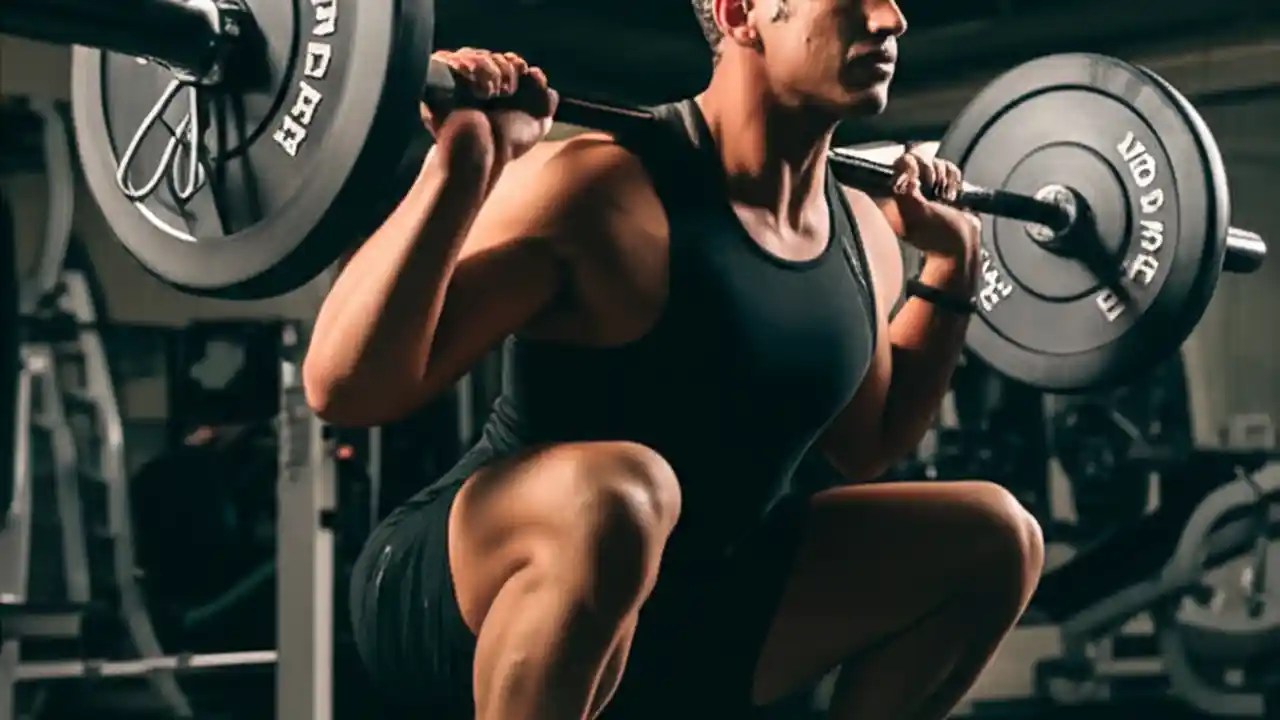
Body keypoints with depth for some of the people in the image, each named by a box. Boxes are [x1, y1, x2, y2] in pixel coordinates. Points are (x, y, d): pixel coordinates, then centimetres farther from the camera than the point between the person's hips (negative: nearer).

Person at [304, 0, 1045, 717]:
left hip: (672, 614, 8)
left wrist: (950, 267, 15)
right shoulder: (601, 194, -21)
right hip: (455, 611, -8)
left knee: (992, 540, 7)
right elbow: (344, 387, -26)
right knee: (616, 494, -41)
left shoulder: (864, 236, 3)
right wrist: (461, 165, -34)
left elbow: (867, 446, 23)